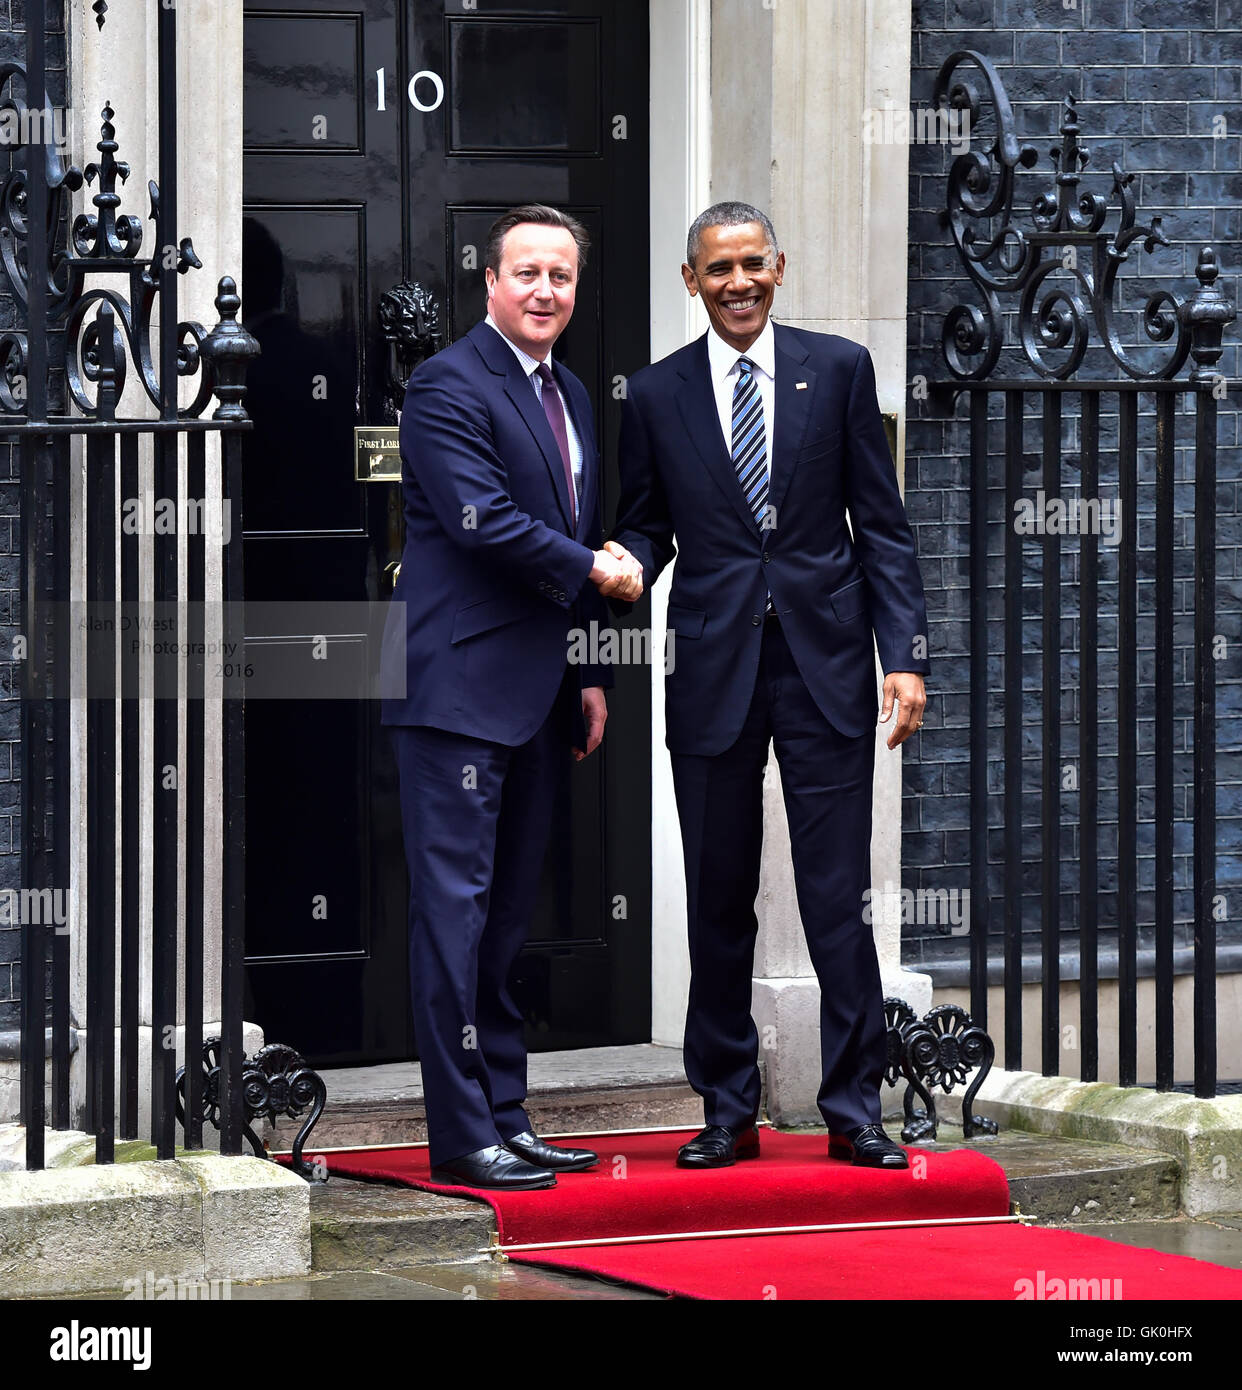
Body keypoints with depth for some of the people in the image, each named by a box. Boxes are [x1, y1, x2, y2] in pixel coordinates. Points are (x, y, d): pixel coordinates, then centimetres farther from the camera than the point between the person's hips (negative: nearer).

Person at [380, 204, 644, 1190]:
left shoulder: (572, 397, 18)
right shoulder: (450, 386, -10)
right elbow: (483, 520, -20)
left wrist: (588, 672, 18)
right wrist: (594, 572, -9)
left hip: (536, 692, 9)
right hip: (459, 686, -9)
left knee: (510, 913, 11)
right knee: (456, 904, -7)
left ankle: (506, 1117, 16)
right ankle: (462, 1134, -7)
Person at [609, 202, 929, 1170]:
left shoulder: (839, 370, 5)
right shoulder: (655, 396, 7)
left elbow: (882, 525, 4)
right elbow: (645, 526, 13)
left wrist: (906, 653, -3)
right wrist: (623, 567, -11)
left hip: (826, 664, -1)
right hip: (713, 671, 1)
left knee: (839, 898, -2)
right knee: (718, 903, 5)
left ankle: (854, 1111, 4)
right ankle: (728, 1113, 14)